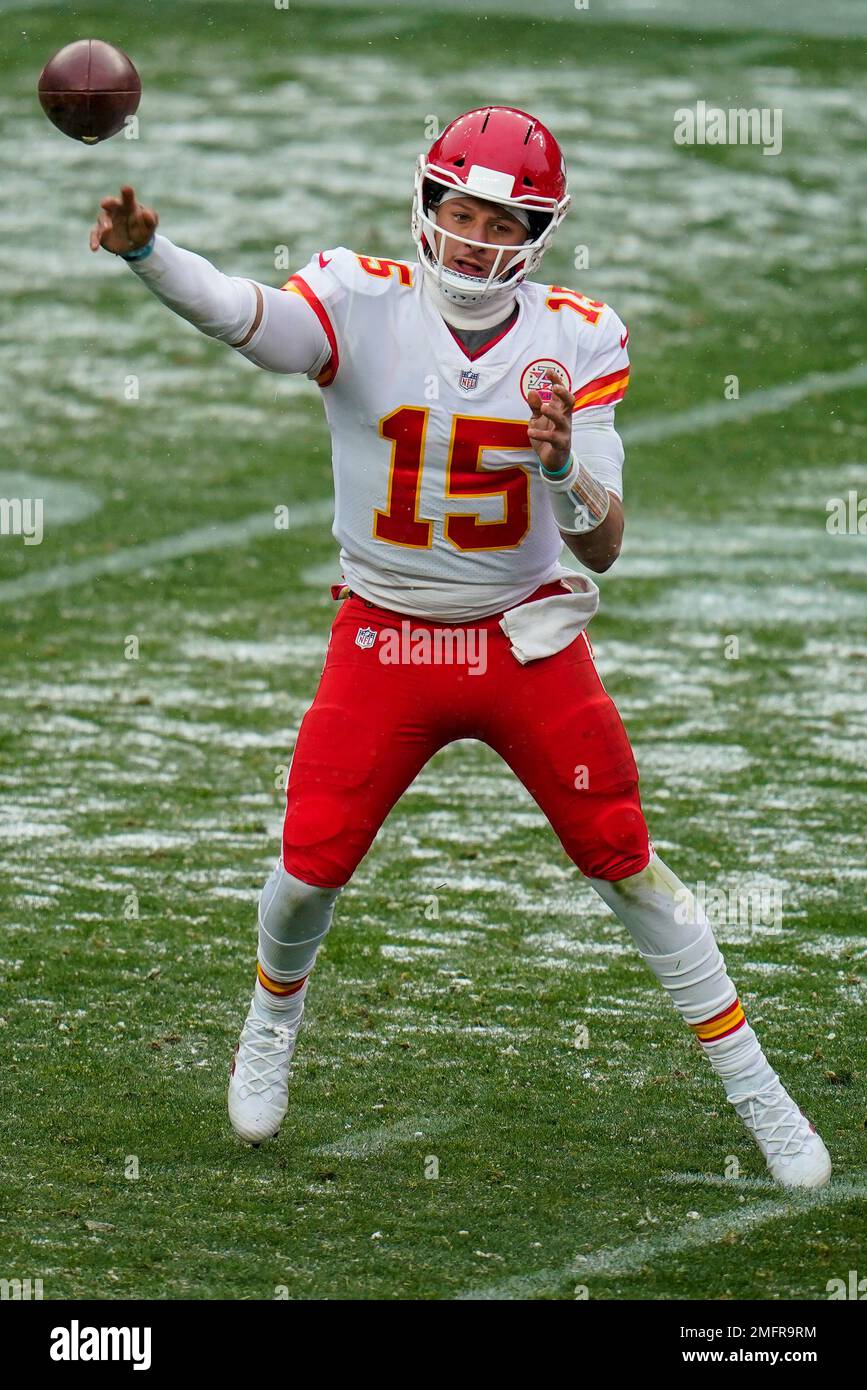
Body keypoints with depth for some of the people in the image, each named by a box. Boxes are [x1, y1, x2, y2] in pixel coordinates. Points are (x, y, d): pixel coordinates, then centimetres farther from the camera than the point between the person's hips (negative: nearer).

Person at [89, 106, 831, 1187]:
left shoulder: (577, 339, -9)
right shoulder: (363, 306, -14)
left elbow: (603, 544, -12)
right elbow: (243, 314, -37)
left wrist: (562, 463, -34)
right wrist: (144, 252, -57)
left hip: (529, 641, 0)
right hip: (385, 641, 0)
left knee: (624, 861, 1)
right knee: (312, 864, -2)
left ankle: (752, 1086, 14)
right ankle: (273, 1018, 33)